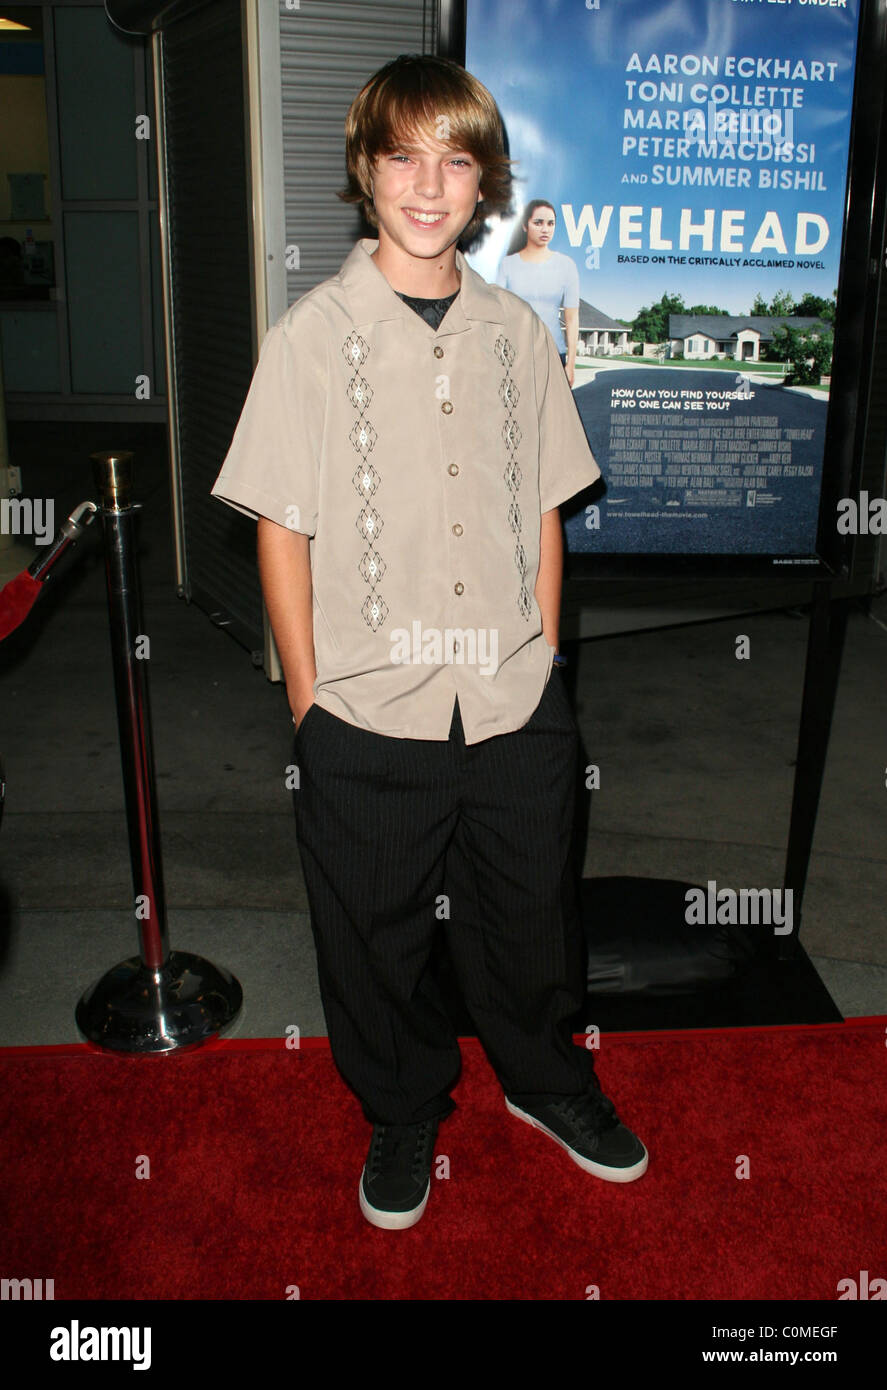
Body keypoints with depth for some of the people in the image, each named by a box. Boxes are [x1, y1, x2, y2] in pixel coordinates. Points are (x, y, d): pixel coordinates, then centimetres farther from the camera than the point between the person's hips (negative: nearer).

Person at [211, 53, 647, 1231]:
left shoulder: (515, 330, 4)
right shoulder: (312, 335, -5)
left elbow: (544, 509, 9)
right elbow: (282, 529, -4)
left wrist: (539, 661, 5)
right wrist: (310, 699, -5)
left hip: (515, 707, 3)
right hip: (369, 720, -2)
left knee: (530, 916, 18)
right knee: (376, 936, 14)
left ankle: (547, 1078, 46)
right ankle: (404, 1112, 41)